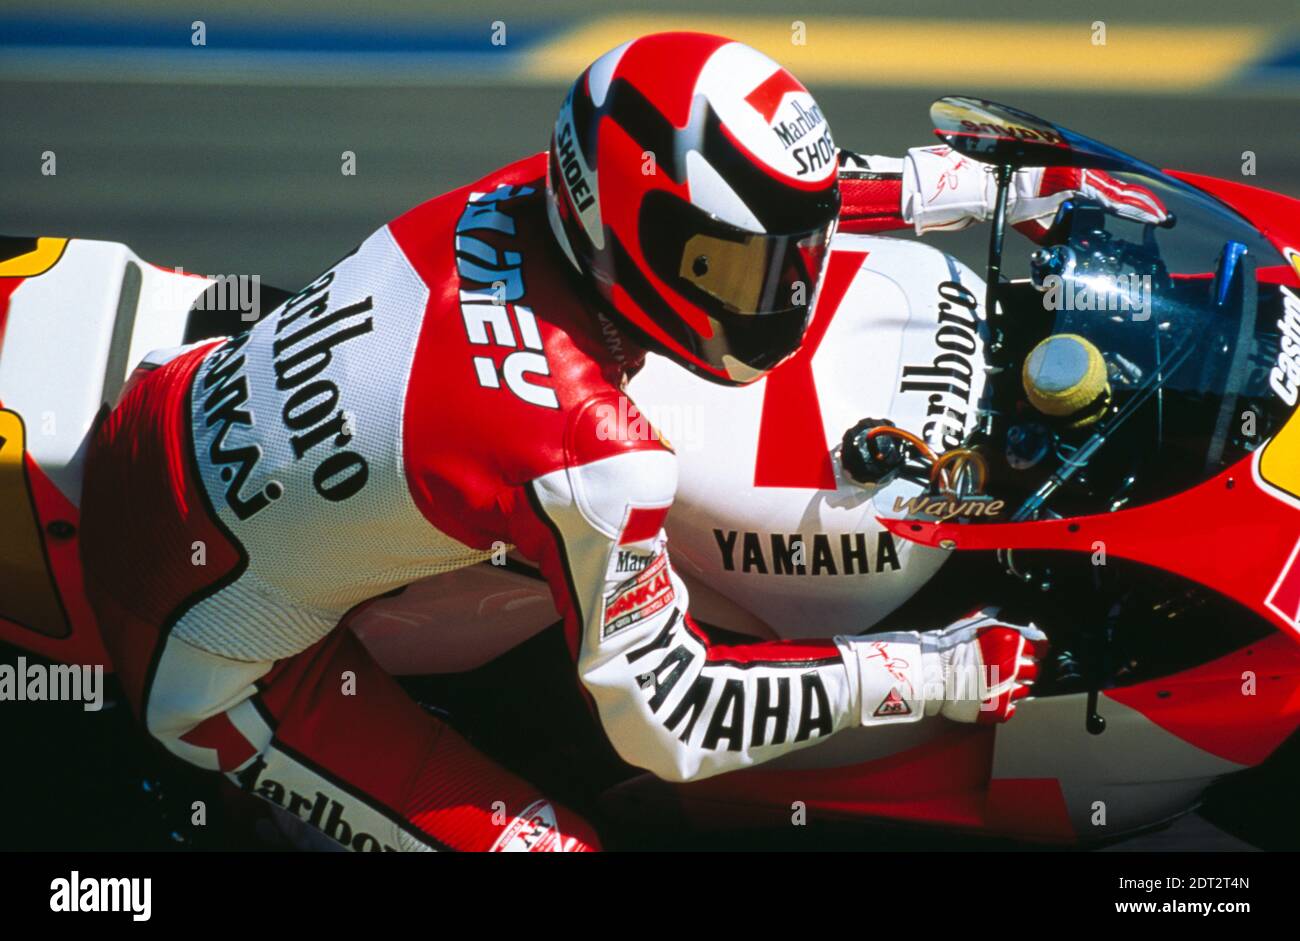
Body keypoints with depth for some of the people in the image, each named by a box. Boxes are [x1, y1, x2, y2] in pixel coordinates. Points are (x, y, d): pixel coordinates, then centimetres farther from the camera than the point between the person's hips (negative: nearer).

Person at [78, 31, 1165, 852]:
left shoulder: (532, 196, -12)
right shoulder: (591, 457, -32)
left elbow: (756, 193, 8)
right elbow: (670, 718, -19)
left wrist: (1013, 185, 12)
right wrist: (937, 673, -15)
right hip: (208, 656, -8)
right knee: (544, 846, -6)